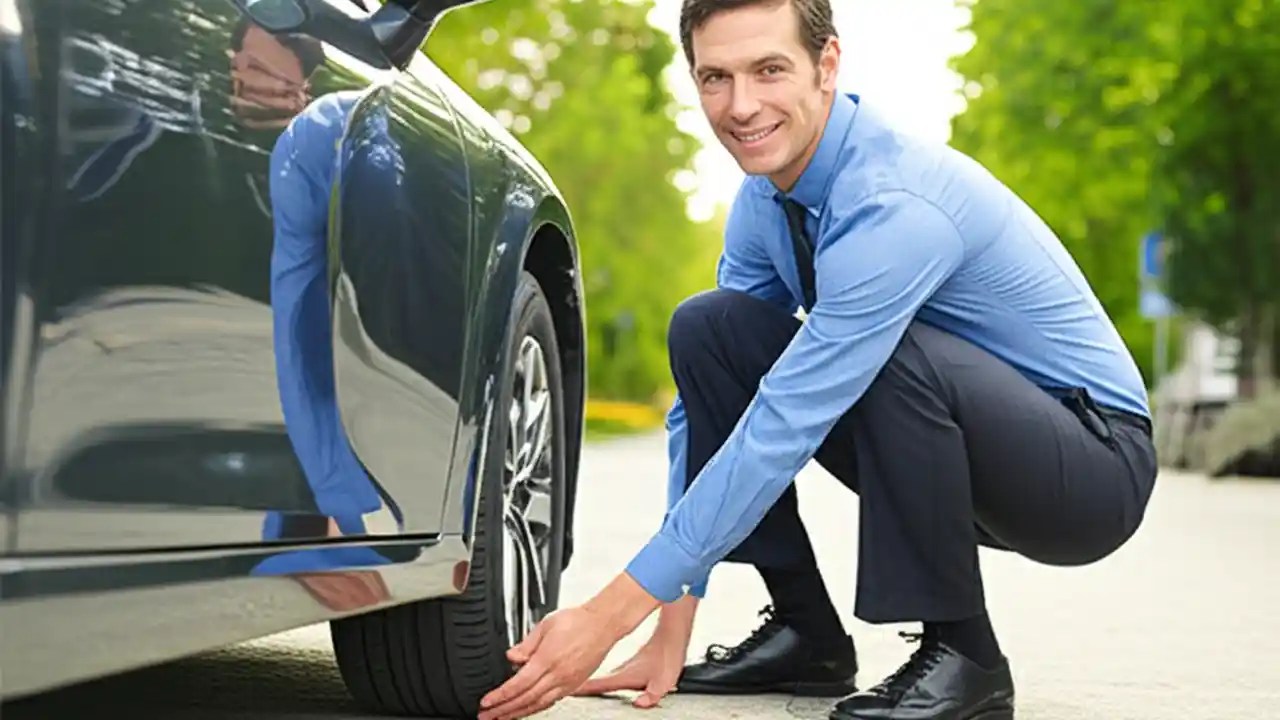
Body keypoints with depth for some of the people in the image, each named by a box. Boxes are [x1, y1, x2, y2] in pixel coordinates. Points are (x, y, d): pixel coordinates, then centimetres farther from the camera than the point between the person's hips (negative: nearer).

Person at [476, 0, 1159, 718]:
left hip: (1094, 467, -7)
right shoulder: (766, 196, -3)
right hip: (941, 437, 8)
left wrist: (609, 618, -32)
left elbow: (782, 431, -33)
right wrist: (671, 630, -6)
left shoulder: (894, 206, -30)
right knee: (706, 328, -8)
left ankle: (962, 655, -16)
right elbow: (705, 398, -1)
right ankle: (805, 633, 0)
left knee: (897, 350, -37)